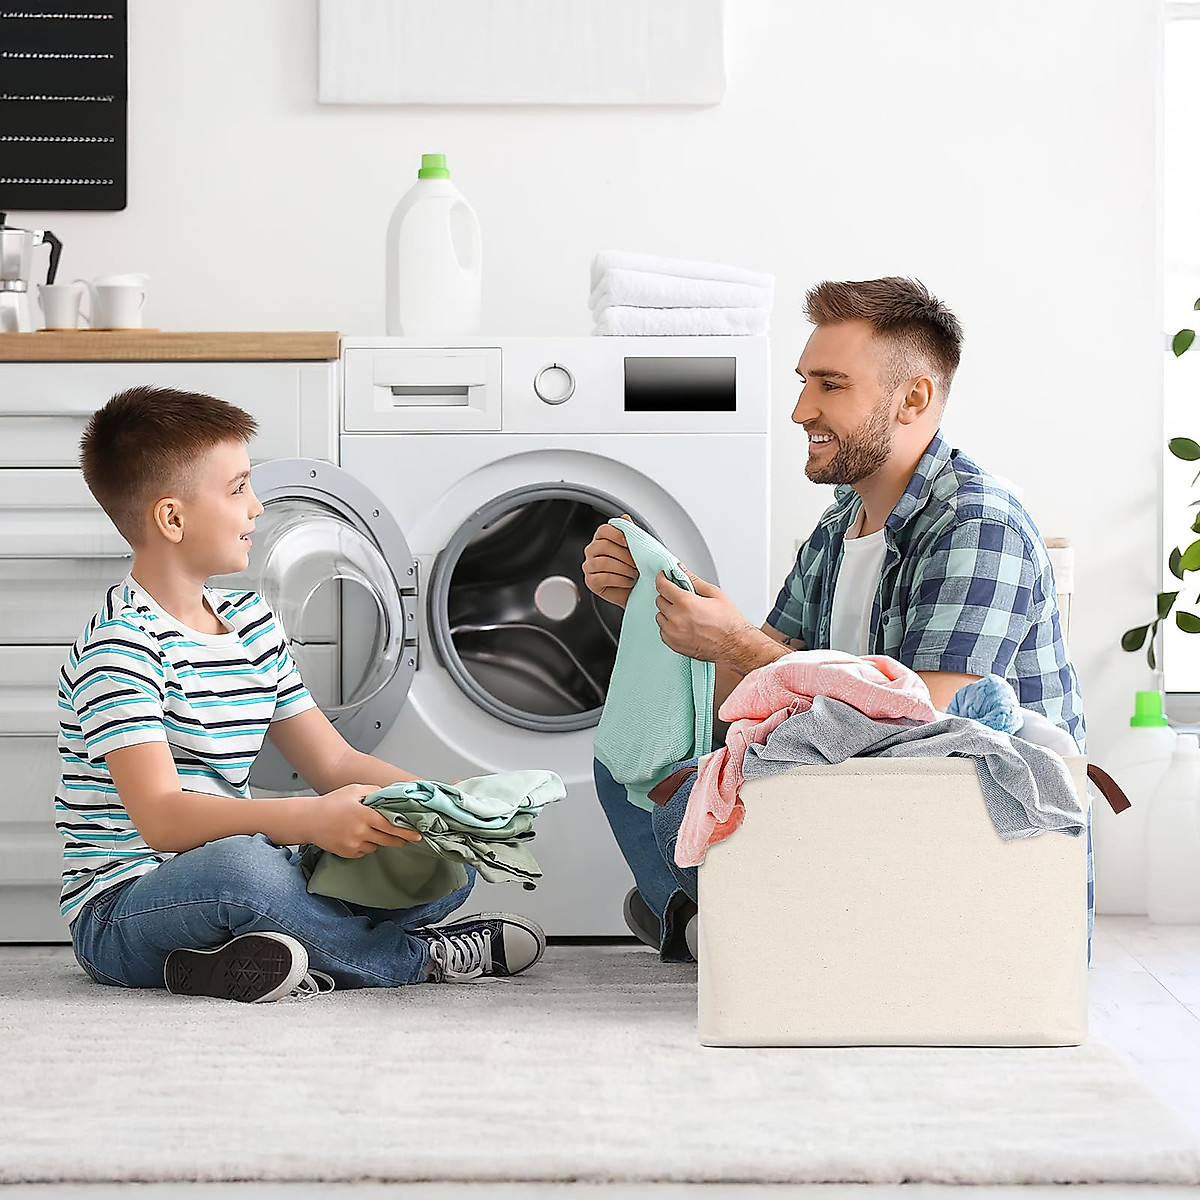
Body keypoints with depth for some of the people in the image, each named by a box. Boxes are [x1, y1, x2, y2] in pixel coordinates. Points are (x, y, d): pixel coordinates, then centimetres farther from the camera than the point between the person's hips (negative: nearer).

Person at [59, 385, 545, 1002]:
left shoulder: (250, 619, 11)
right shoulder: (120, 645, -17)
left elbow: (333, 761, 13)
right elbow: (161, 818, -29)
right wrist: (308, 819, -42)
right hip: (121, 905, -8)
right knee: (239, 864, -40)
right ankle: (419, 956, -16)